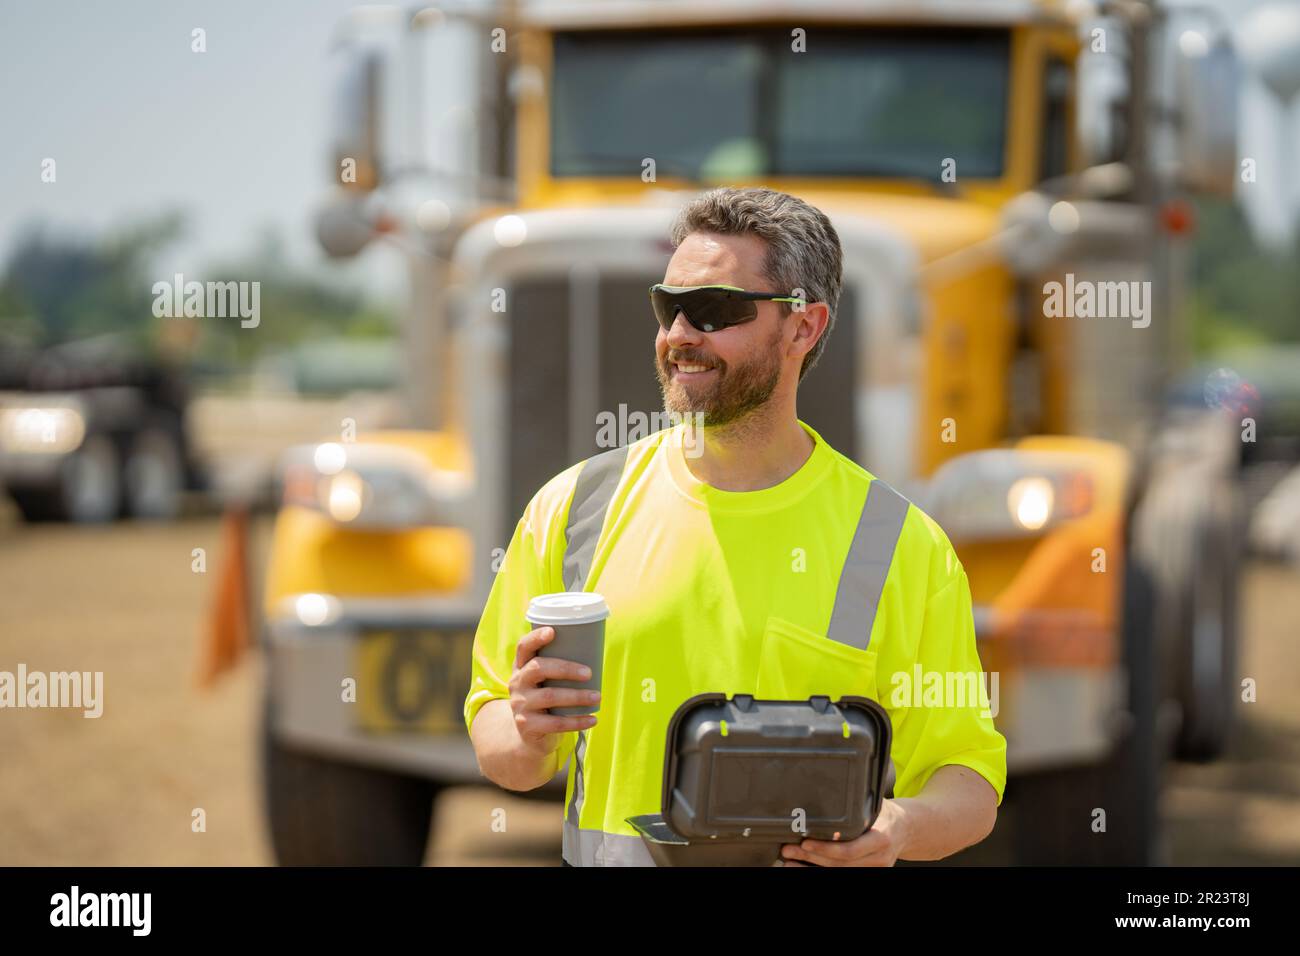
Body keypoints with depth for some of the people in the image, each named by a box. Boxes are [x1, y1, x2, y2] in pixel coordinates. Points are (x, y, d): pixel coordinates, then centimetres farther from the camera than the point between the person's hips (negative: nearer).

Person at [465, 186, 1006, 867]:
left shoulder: (901, 547, 0)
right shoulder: (572, 508, 5)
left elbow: (970, 784, 3)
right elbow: (497, 753, 13)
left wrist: (901, 826, -16)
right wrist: (528, 739, -8)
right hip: (611, 857, 2)